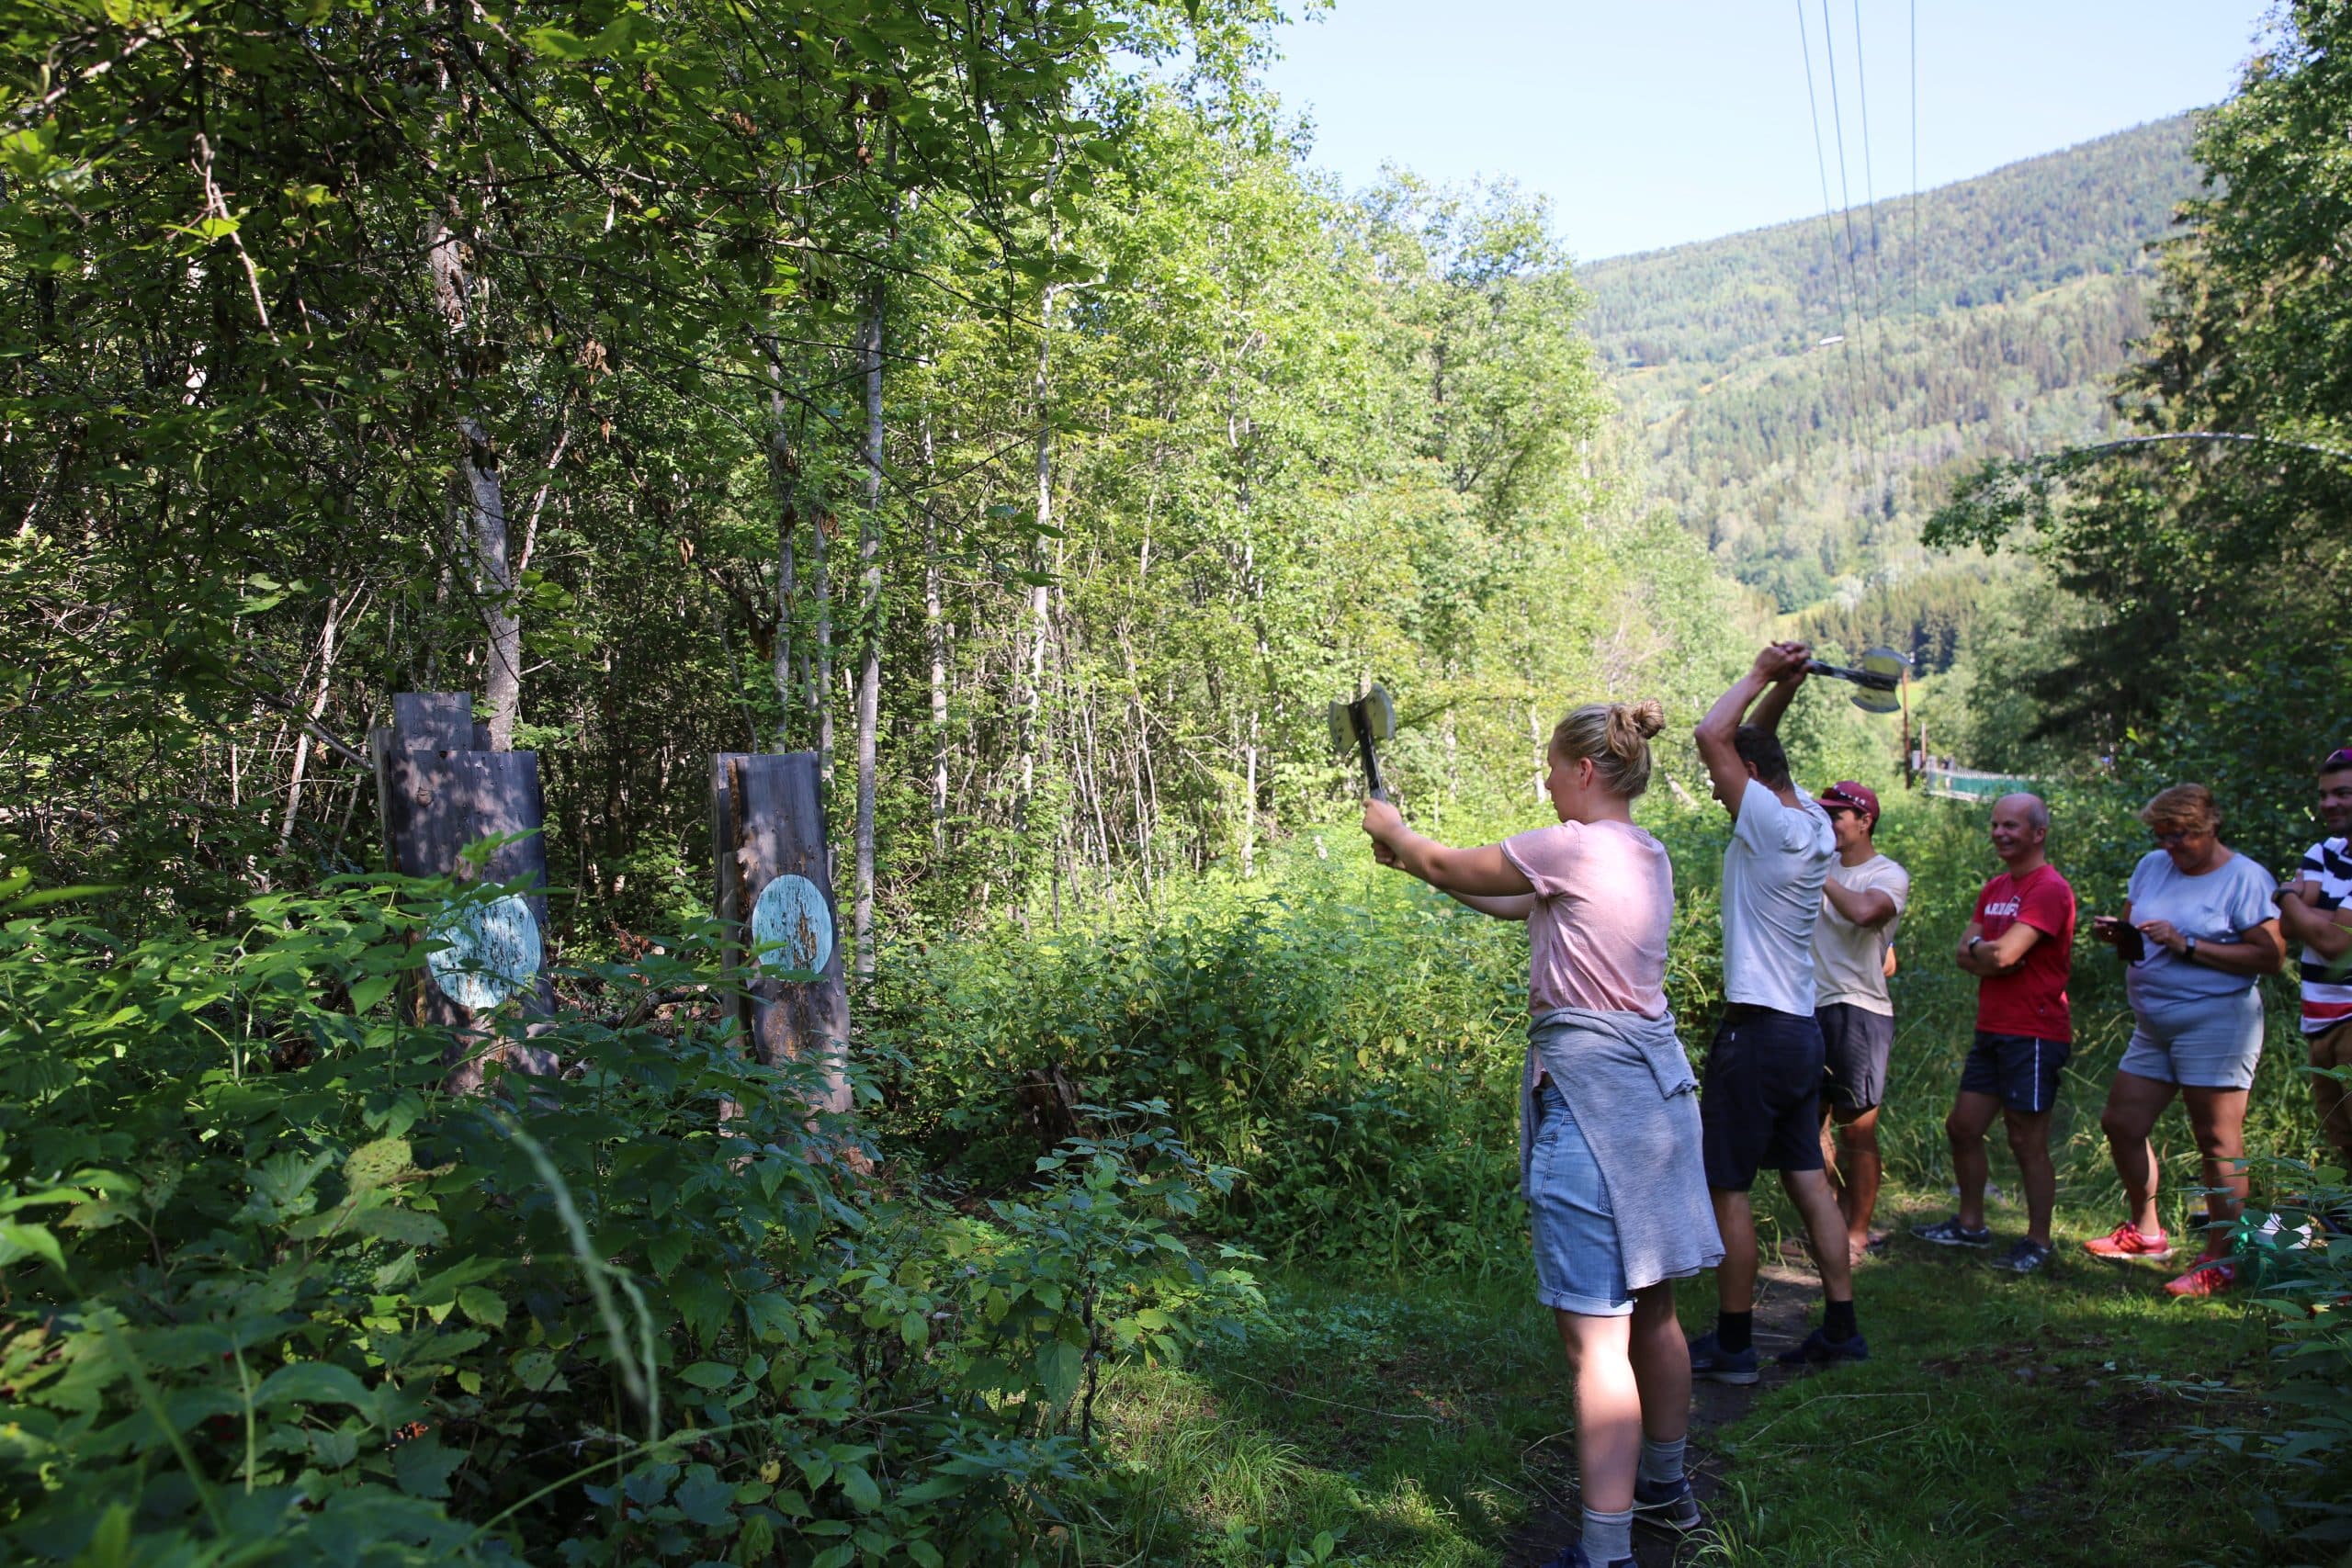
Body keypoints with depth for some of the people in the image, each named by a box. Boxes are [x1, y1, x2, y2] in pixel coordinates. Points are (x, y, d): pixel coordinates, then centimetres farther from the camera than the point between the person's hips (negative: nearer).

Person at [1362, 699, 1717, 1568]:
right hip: (1653, 1079, 10)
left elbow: (1449, 865, -2)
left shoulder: (1575, 847, -14)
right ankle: (1664, 1486, 37)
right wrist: (1414, 860, 25)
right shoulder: (1647, 856, 13)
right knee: (1648, 1306, 21)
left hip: (1589, 1086, -10)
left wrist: (1393, 829, 18)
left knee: (1594, 1332, -7)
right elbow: (1514, 904, 21)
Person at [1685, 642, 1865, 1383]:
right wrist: (1784, 684, 7)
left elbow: (1713, 735, -18)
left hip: (1757, 1032, -9)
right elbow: (1752, 741, 19)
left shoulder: (1772, 823, -16)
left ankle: (1731, 1343, 6)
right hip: (1802, 1028, 9)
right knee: (1808, 1178, 14)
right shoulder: (1813, 824, 8)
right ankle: (1841, 1328, 19)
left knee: (1728, 1188, -1)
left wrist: (1763, 675, -6)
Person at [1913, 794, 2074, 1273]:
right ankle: (1970, 1224, 26)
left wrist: (1978, 948, -3)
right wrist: (1992, 956, -12)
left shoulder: (2050, 890, -15)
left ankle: (2037, 1241, 12)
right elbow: (1964, 954, 9)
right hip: (1992, 1030, 9)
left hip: (2034, 1036, -9)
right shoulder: (1996, 888, 15)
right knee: (1963, 1127, 13)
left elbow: (2003, 954, -24)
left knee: (2028, 1142, -1)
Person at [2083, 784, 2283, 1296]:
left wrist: (2187, 946, -19)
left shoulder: (2245, 878, -8)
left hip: (2216, 1022, -8)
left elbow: (2271, 957, -15)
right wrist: (2113, 933, -6)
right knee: (2122, 1124, 11)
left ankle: (2220, 1262, 4)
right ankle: (2145, 1231, 29)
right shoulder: (2153, 866, 12)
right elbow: (2131, 930, 18)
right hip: (2153, 1024, 8)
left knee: (2218, 1143, -4)